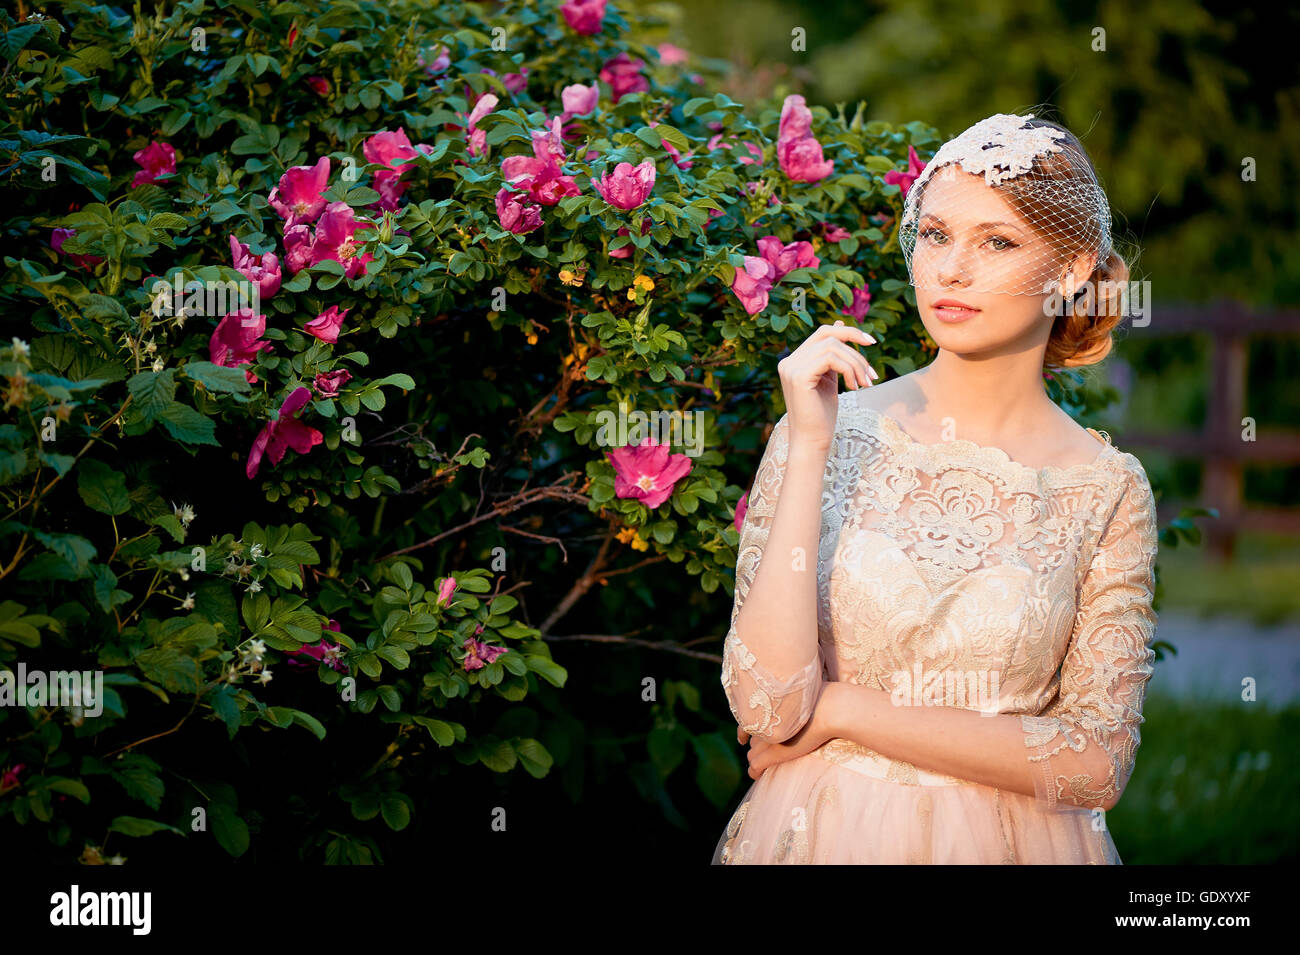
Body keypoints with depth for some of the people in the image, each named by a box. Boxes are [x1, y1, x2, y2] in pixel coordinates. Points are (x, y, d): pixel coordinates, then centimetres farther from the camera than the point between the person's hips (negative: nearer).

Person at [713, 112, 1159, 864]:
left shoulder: (1107, 491, -7)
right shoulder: (831, 434, -8)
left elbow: (1095, 766, -12)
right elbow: (768, 709, -16)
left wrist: (844, 710, -14)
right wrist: (810, 446, -20)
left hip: (1009, 841, 0)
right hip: (825, 830, 0)